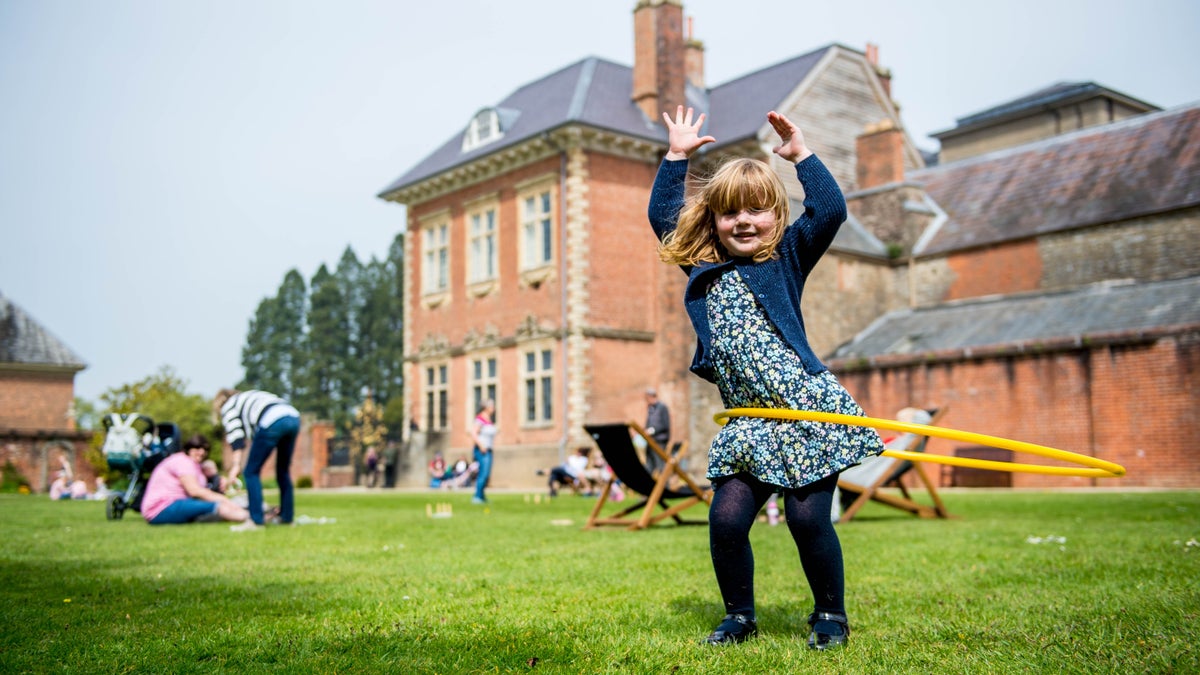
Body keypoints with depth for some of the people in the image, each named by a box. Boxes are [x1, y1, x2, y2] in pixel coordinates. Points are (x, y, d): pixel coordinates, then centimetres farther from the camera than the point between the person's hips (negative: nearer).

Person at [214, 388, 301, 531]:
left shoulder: (228, 407, 20)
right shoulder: (249, 397, 40)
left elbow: (235, 435, 4)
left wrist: (235, 466, -1)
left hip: (272, 423, -7)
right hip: (294, 418, 7)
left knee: (251, 472, 4)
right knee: (283, 470, 20)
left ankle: (256, 521, -1)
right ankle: (287, 517, 23)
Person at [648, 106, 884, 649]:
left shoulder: (787, 258, 5)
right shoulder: (702, 267, 14)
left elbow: (830, 210, -8)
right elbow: (662, 215, 22)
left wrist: (801, 154, -3)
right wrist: (676, 156, 20)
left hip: (807, 409, -3)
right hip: (748, 422, 4)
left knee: (806, 516, -7)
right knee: (726, 517, -7)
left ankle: (830, 614, 16)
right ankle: (739, 616, 15)